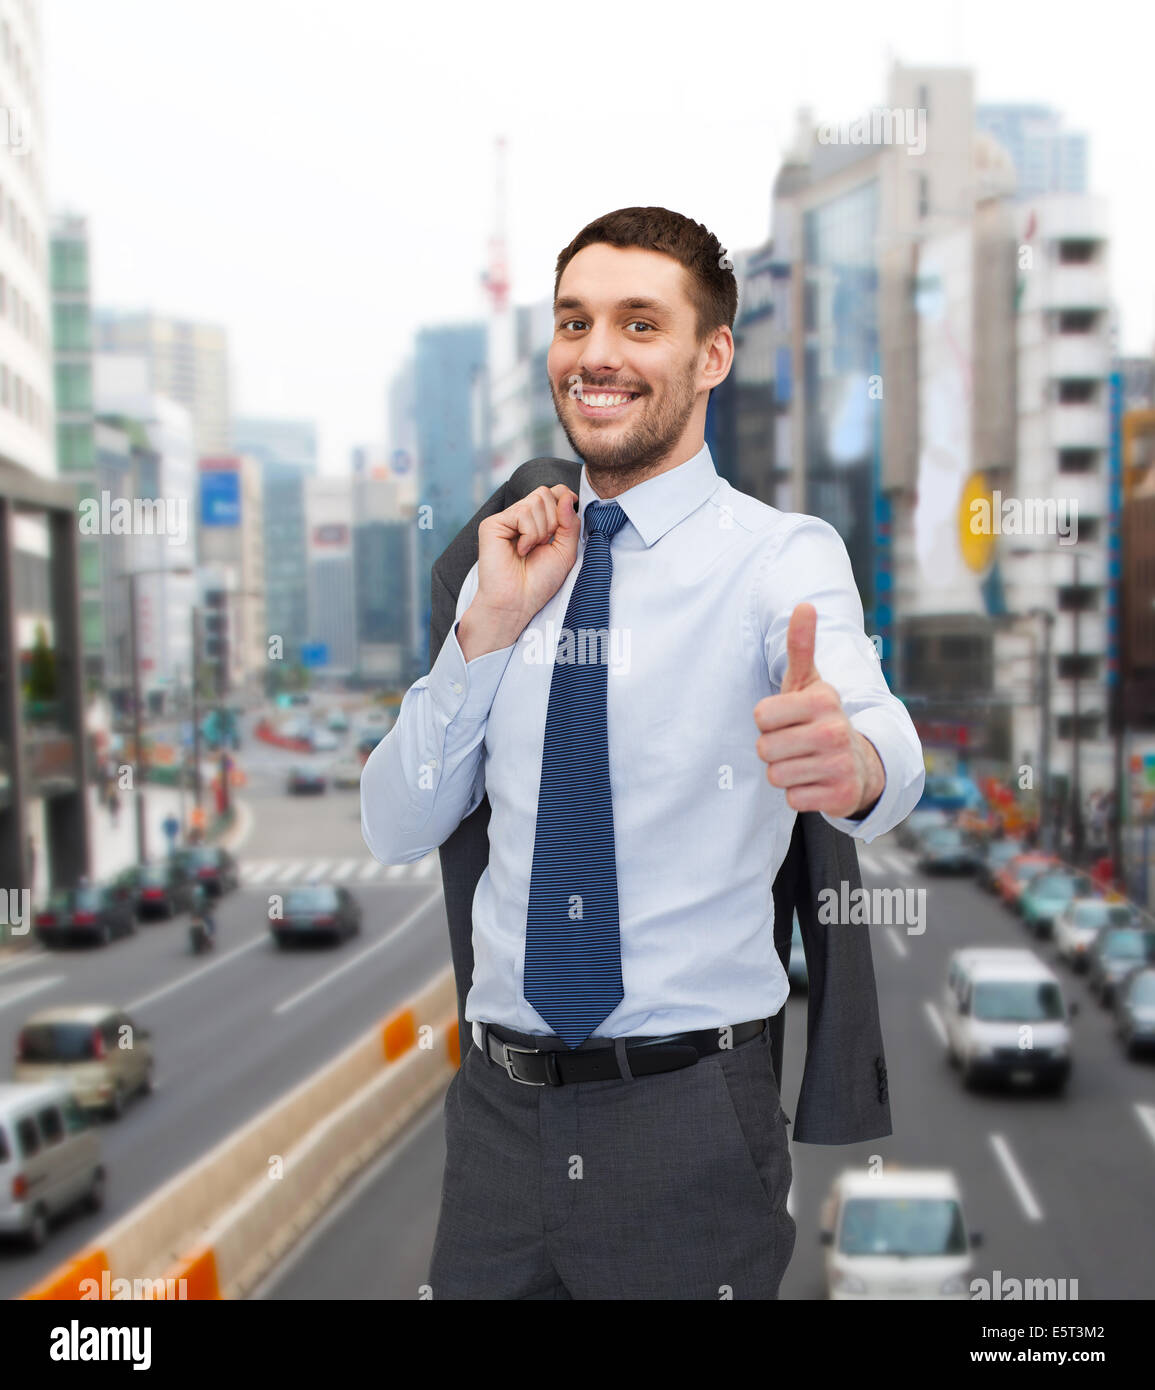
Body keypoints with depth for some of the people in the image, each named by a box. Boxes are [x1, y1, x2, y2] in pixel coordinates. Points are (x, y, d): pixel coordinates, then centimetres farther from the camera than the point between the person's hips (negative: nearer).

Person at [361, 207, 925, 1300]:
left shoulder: (782, 555, -7)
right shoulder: (516, 563, 7)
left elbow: (880, 741, -27)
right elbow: (392, 831, 4)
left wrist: (850, 759, -51)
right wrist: (489, 627, -9)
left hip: (686, 1119, -4)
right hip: (498, 1102, 4)